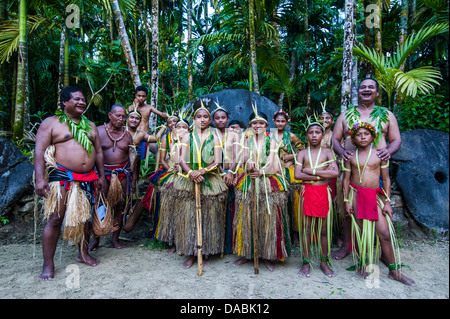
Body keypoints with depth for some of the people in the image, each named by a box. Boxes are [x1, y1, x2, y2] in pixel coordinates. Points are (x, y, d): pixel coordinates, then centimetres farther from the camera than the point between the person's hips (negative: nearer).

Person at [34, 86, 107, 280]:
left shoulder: (90, 125, 16)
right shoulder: (51, 123, 1)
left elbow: (98, 152, 17)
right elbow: (39, 151, -6)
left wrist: (101, 176, 11)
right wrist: (40, 179, -16)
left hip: (87, 179, 5)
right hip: (61, 177, -5)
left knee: (84, 218, 12)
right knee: (55, 219, -4)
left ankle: (83, 254, 28)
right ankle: (48, 265, 7)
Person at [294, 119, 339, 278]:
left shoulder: (327, 152, 6)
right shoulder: (302, 153, 5)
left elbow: (335, 173, -10)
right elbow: (297, 175, -8)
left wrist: (311, 171, -12)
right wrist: (321, 174, -12)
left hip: (324, 192, 0)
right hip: (307, 192, 0)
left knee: (324, 229, 7)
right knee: (306, 228, 5)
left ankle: (324, 262, 23)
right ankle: (306, 262, 17)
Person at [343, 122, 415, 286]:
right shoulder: (351, 157, 5)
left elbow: (386, 179, 5)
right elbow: (346, 180, 6)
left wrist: (387, 202, 1)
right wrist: (346, 200, 0)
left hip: (375, 195, 0)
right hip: (356, 194, 0)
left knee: (385, 233, -3)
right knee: (359, 231, 6)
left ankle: (394, 271, 12)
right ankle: (363, 265, 22)